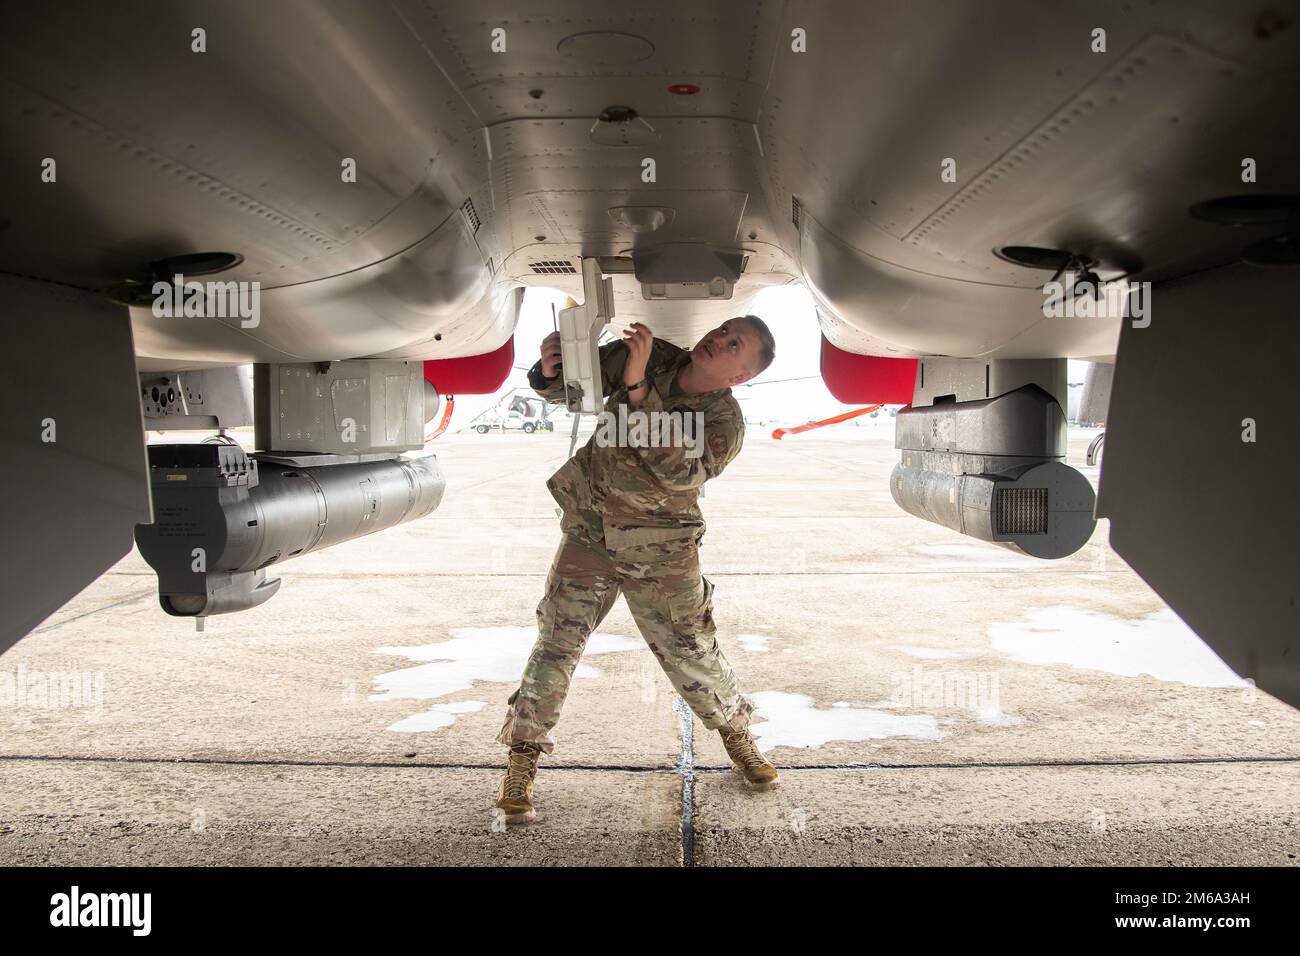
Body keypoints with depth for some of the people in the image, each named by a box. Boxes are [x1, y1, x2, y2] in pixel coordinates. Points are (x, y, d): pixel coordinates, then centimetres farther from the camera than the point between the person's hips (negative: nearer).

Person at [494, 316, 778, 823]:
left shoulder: (724, 424, -15)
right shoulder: (649, 357, -7)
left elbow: (677, 472, -34)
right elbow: (568, 387, -1)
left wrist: (637, 388, -40)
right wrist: (550, 369, -26)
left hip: (658, 552, -2)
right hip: (589, 531, 2)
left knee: (691, 651, 9)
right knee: (557, 641, -2)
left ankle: (737, 734, 35)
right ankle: (522, 758, 11)